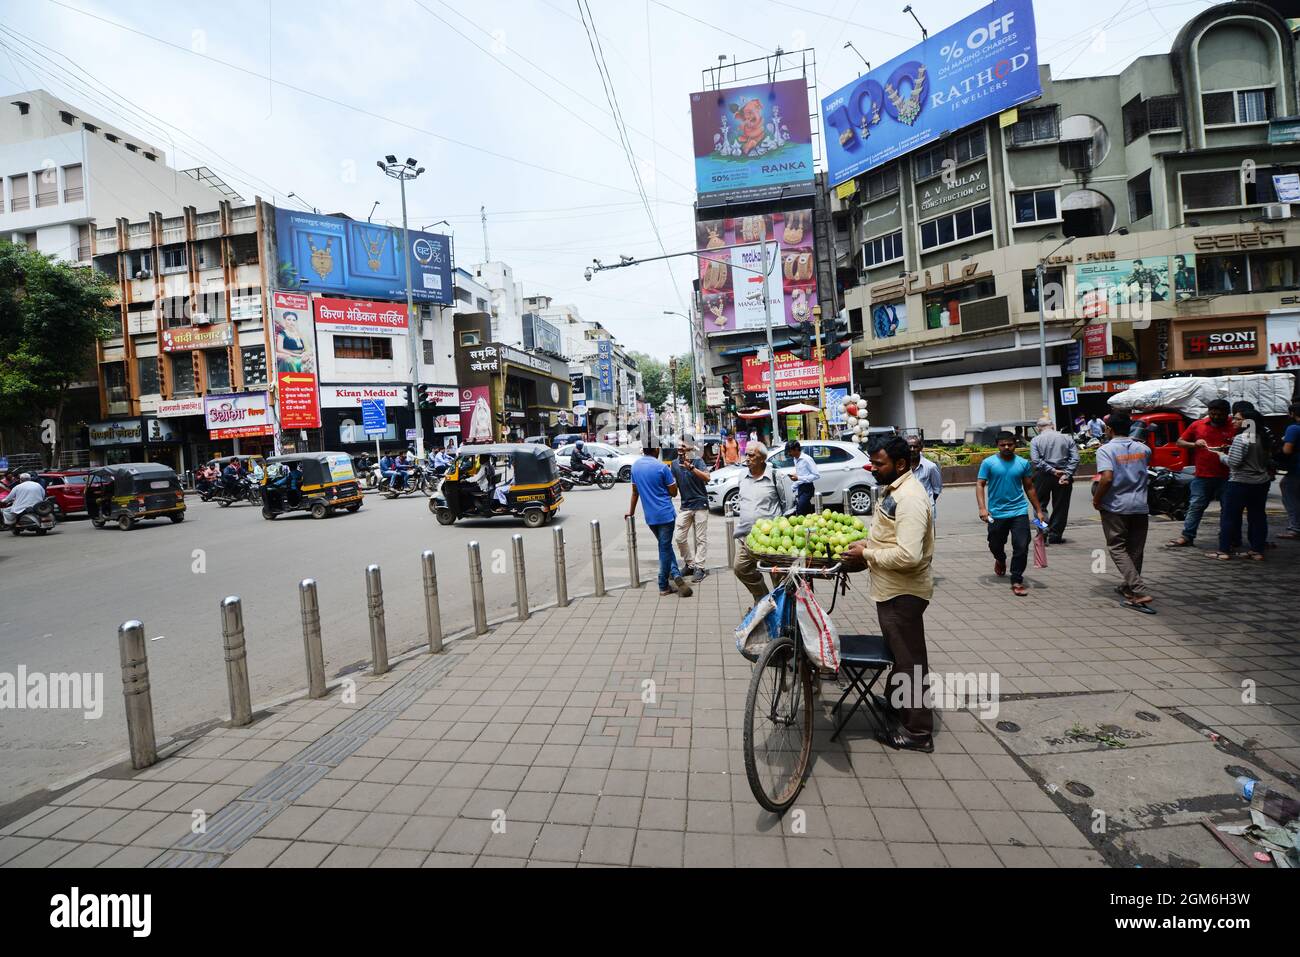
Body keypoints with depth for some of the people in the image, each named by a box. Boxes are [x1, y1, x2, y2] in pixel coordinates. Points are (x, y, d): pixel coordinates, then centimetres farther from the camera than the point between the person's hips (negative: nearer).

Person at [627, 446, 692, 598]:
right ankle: (663, 586, 8)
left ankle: (675, 574, 8)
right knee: (665, 548, 2)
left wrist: (631, 511, 24)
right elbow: (674, 492, -6)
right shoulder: (662, 467, -12)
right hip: (665, 514, -5)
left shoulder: (635, 466, 5)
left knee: (665, 546, 20)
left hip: (649, 516, 5)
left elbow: (635, 491, 15)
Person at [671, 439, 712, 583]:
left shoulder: (697, 461, -8)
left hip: (700, 504, -5)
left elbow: (707, 477, -23)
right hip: (685, 505, 5)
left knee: (701, 538, 0)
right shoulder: (675, 464, 5)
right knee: (680, 538, 5)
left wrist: (691, 467, -32)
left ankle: (700, 568, 7)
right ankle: (689, 563, 22)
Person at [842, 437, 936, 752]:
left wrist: (867, 554, -20)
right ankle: (905, 717, 38)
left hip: (903, 594, -10)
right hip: (893, 590, 10)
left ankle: (918, 732, 18)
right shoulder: (894, 489, 9)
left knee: (909, 661, 3)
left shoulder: (909, 497, -24)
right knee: (901, 656, 22)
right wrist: (867, 544, 8)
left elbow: (908, 555, -31)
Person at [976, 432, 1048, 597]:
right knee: (995, 545, 14)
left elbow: (1029, 488, 12)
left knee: (1021, 547, -7)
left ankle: (1017, 581, 5)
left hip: (1019, 511, 1)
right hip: (996, 513, -1)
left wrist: (1038, 511, 12)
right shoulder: (988, 463, -3)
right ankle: (1001, 561, 48)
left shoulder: (1023, 463, 4)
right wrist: (982, 508, -17)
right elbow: (980, 485, -5)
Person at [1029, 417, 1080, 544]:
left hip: (1043, 476, -2)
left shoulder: (1036, 440, 0)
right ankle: (1055, 535, 13)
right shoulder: (1067, 438, 7)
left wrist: (1052, 470, -12)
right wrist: (1067, 474, -9)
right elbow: (1075, 458, -3)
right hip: (1063, 476, 2)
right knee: (1060, 506, 9)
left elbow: (1035, 460, -13)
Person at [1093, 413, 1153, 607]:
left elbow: (1107, 478, -24)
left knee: (1118, 549, 3)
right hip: (1140, 506, 5)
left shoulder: (1106, 450, -13)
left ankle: (1139, 591, -8)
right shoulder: (1142, 448, 6)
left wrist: (1096, 500, -11)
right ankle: (1130, 588, 29)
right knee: (1135, 550, 15)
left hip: (1115, 507, -5)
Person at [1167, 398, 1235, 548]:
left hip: (1226, 477, -1)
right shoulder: (1197, 425, 5)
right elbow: (1180, 442, 8)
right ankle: (1187, 536, 4)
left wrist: (1229, 449, -17)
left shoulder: (1234, 427, 0)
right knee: (1195, 506, 2)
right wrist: (1195, 444, -10)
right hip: (1202, 476, 1)